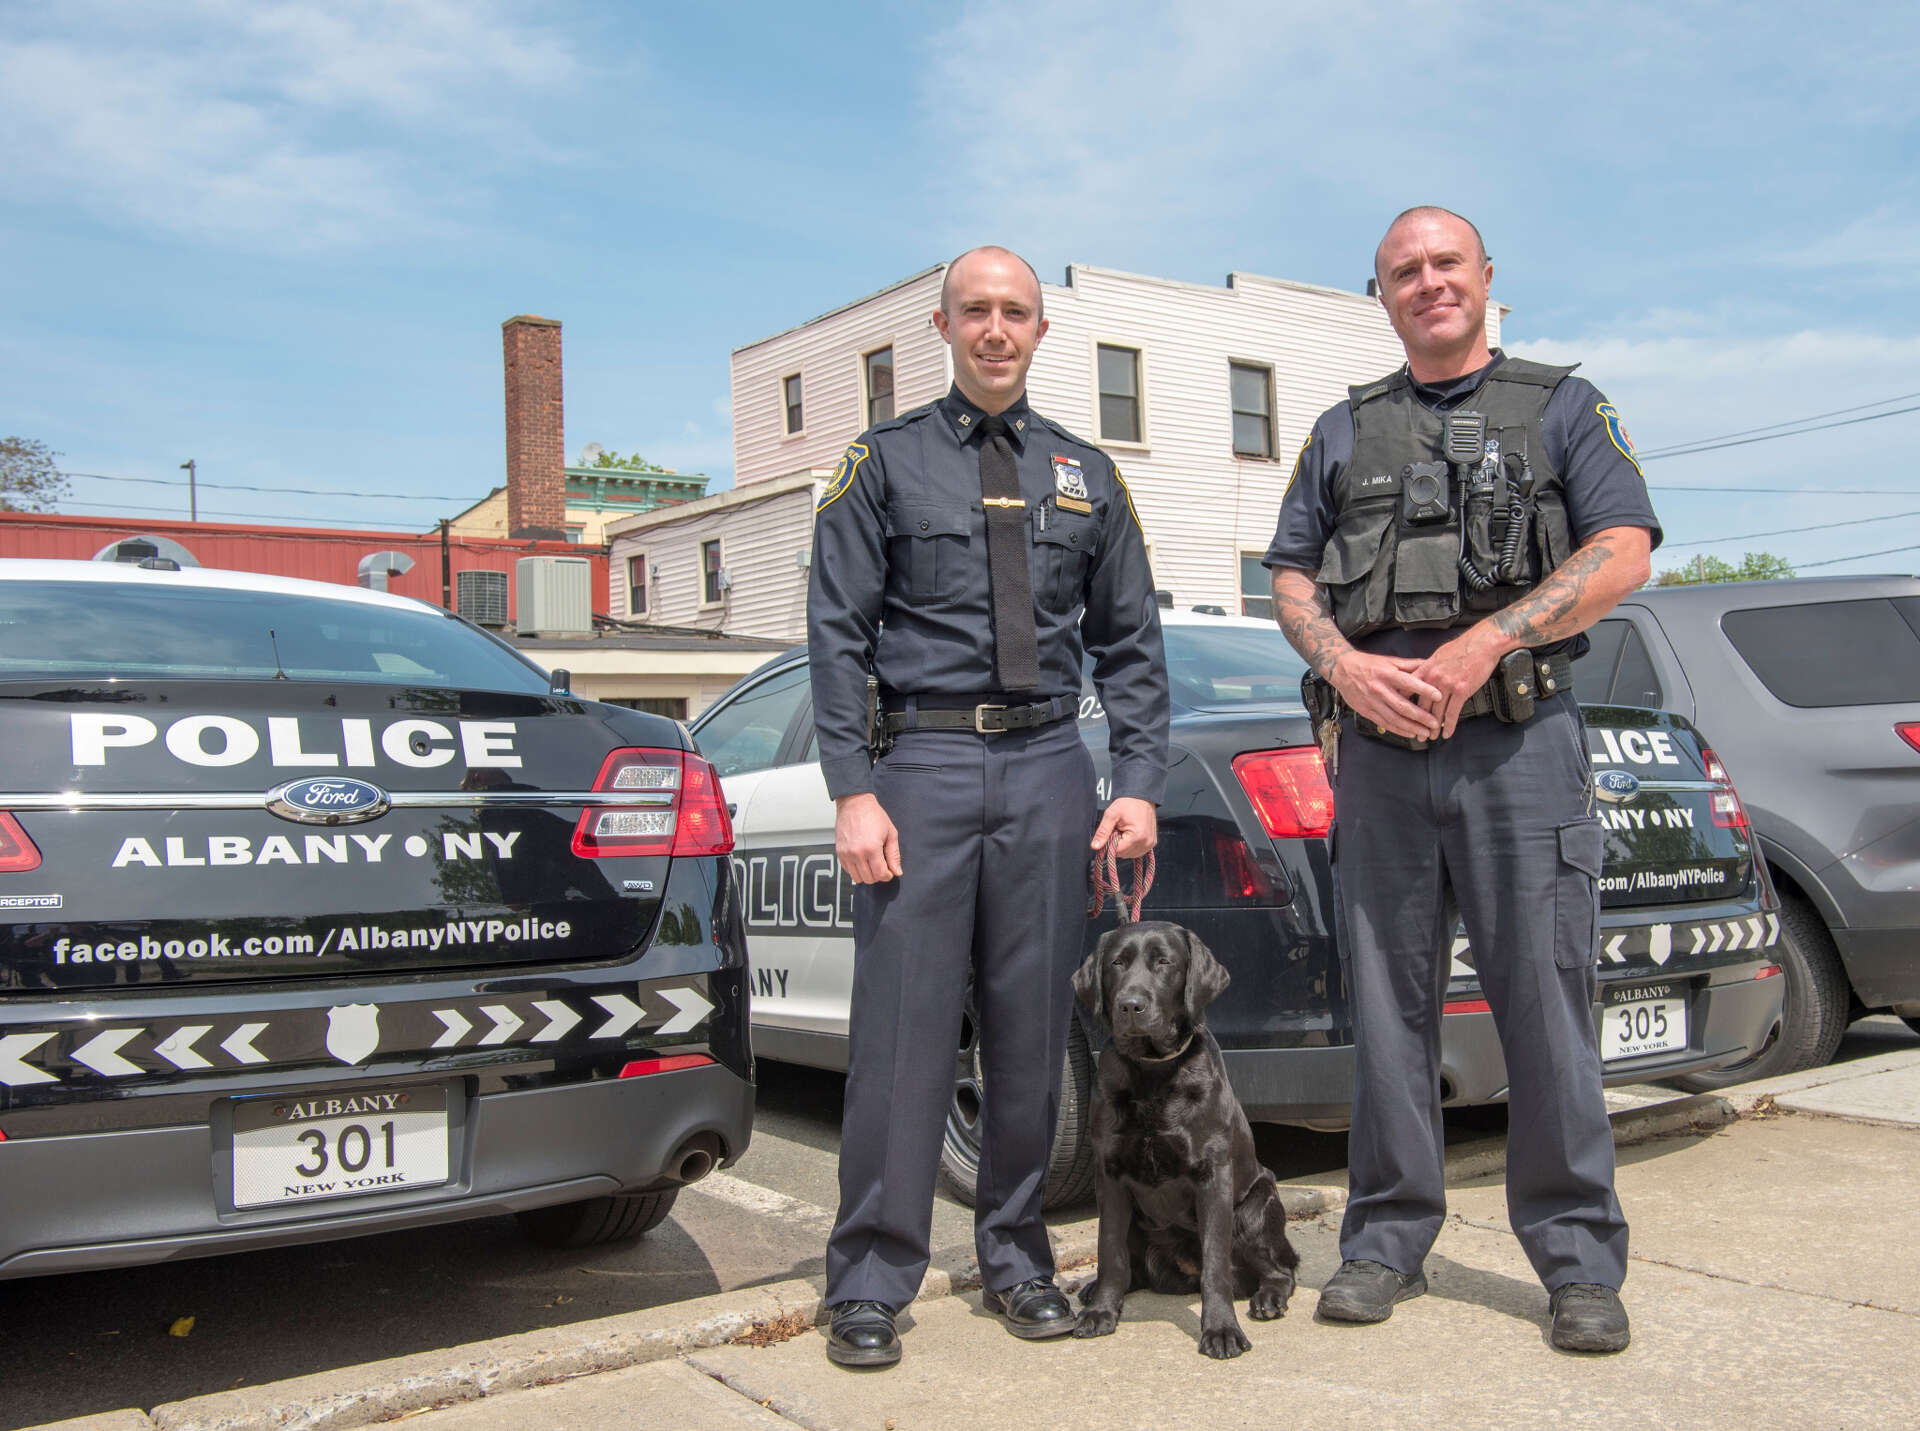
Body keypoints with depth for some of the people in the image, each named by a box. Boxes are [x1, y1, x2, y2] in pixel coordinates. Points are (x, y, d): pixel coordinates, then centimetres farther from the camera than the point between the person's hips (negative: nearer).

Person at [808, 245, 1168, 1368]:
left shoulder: (1086, 475, 16)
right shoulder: (885, 463, 7)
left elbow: (1131, 645, 14)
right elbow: (838, 635, 0)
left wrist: (1139, 783, 2)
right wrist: (854, 791, -9)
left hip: (1047, 769, 3)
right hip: (922, 767, -2)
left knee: (1034, 1027, 7)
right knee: (903, 1024, -4)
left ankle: (1018, 1257, 22)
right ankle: (872, 1283, 8)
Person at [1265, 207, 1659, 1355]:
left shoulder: (1564, 407, 11)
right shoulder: (1346, 429, 19)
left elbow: (1622, 553, -2)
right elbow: (1293, 578, 14)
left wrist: (1482, 643, -14)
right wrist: (1349, 666, -7)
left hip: (1522, 742, -2)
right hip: (1379, 747, 3)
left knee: (1546, 1002, -3)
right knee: (1388, 1005, 6)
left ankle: (1582, 1261, 9)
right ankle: (1389, 1241, 16)